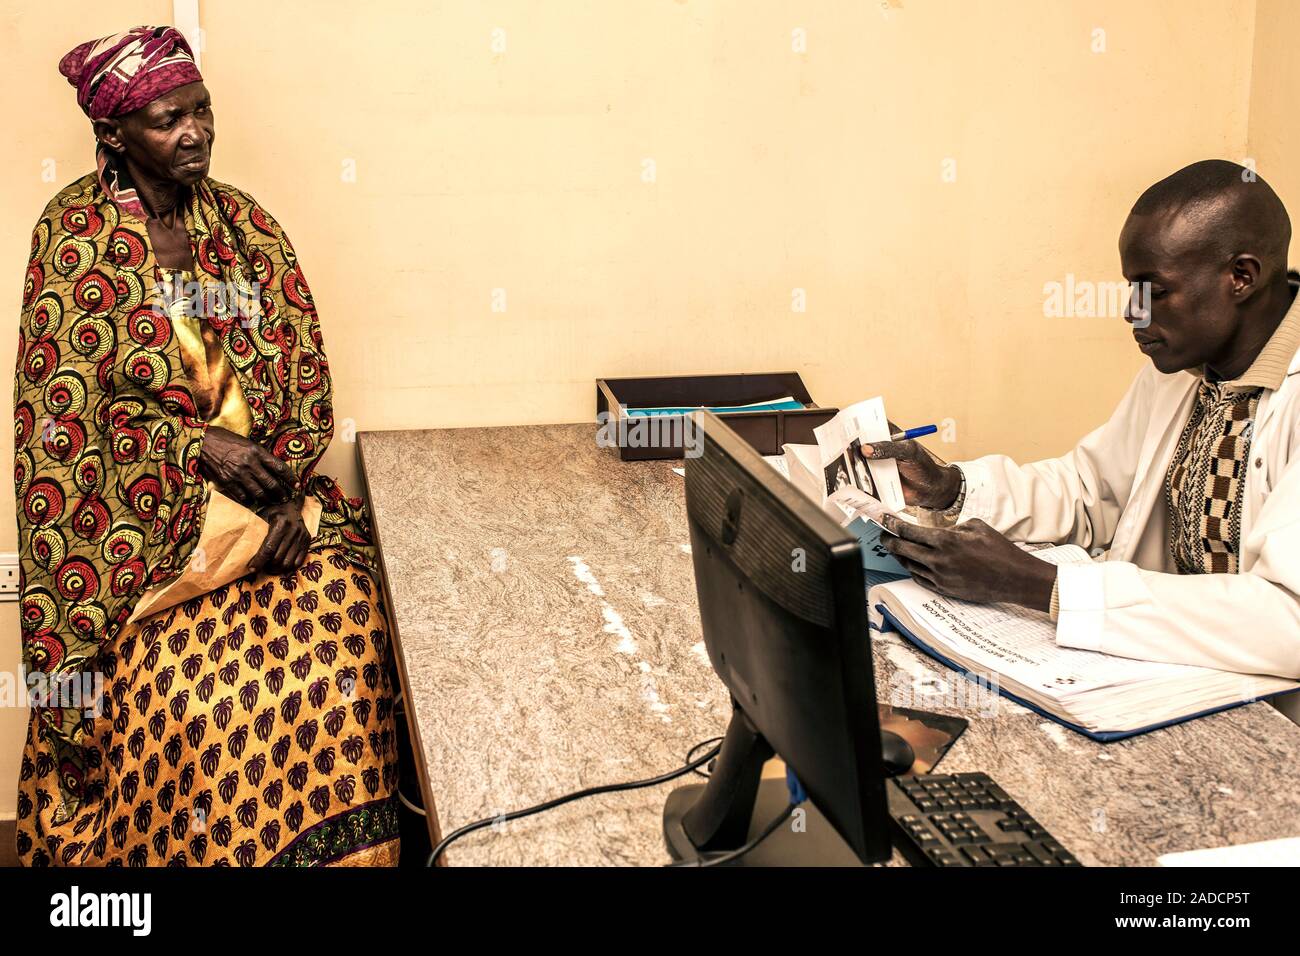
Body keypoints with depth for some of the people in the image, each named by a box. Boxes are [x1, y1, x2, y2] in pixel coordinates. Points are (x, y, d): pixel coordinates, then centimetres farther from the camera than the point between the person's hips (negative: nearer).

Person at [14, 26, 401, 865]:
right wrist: (201, 446, -15)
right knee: (179, 686, -22)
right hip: (143, 511, -3)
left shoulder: (243, 222, 7)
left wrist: (290, 483, -10)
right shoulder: (74, 233, -3)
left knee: (346, 615, -19)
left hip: (269, 492, 3)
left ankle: (333, 845, -2)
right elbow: (65, 402, -6)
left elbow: (303, 363, 5)